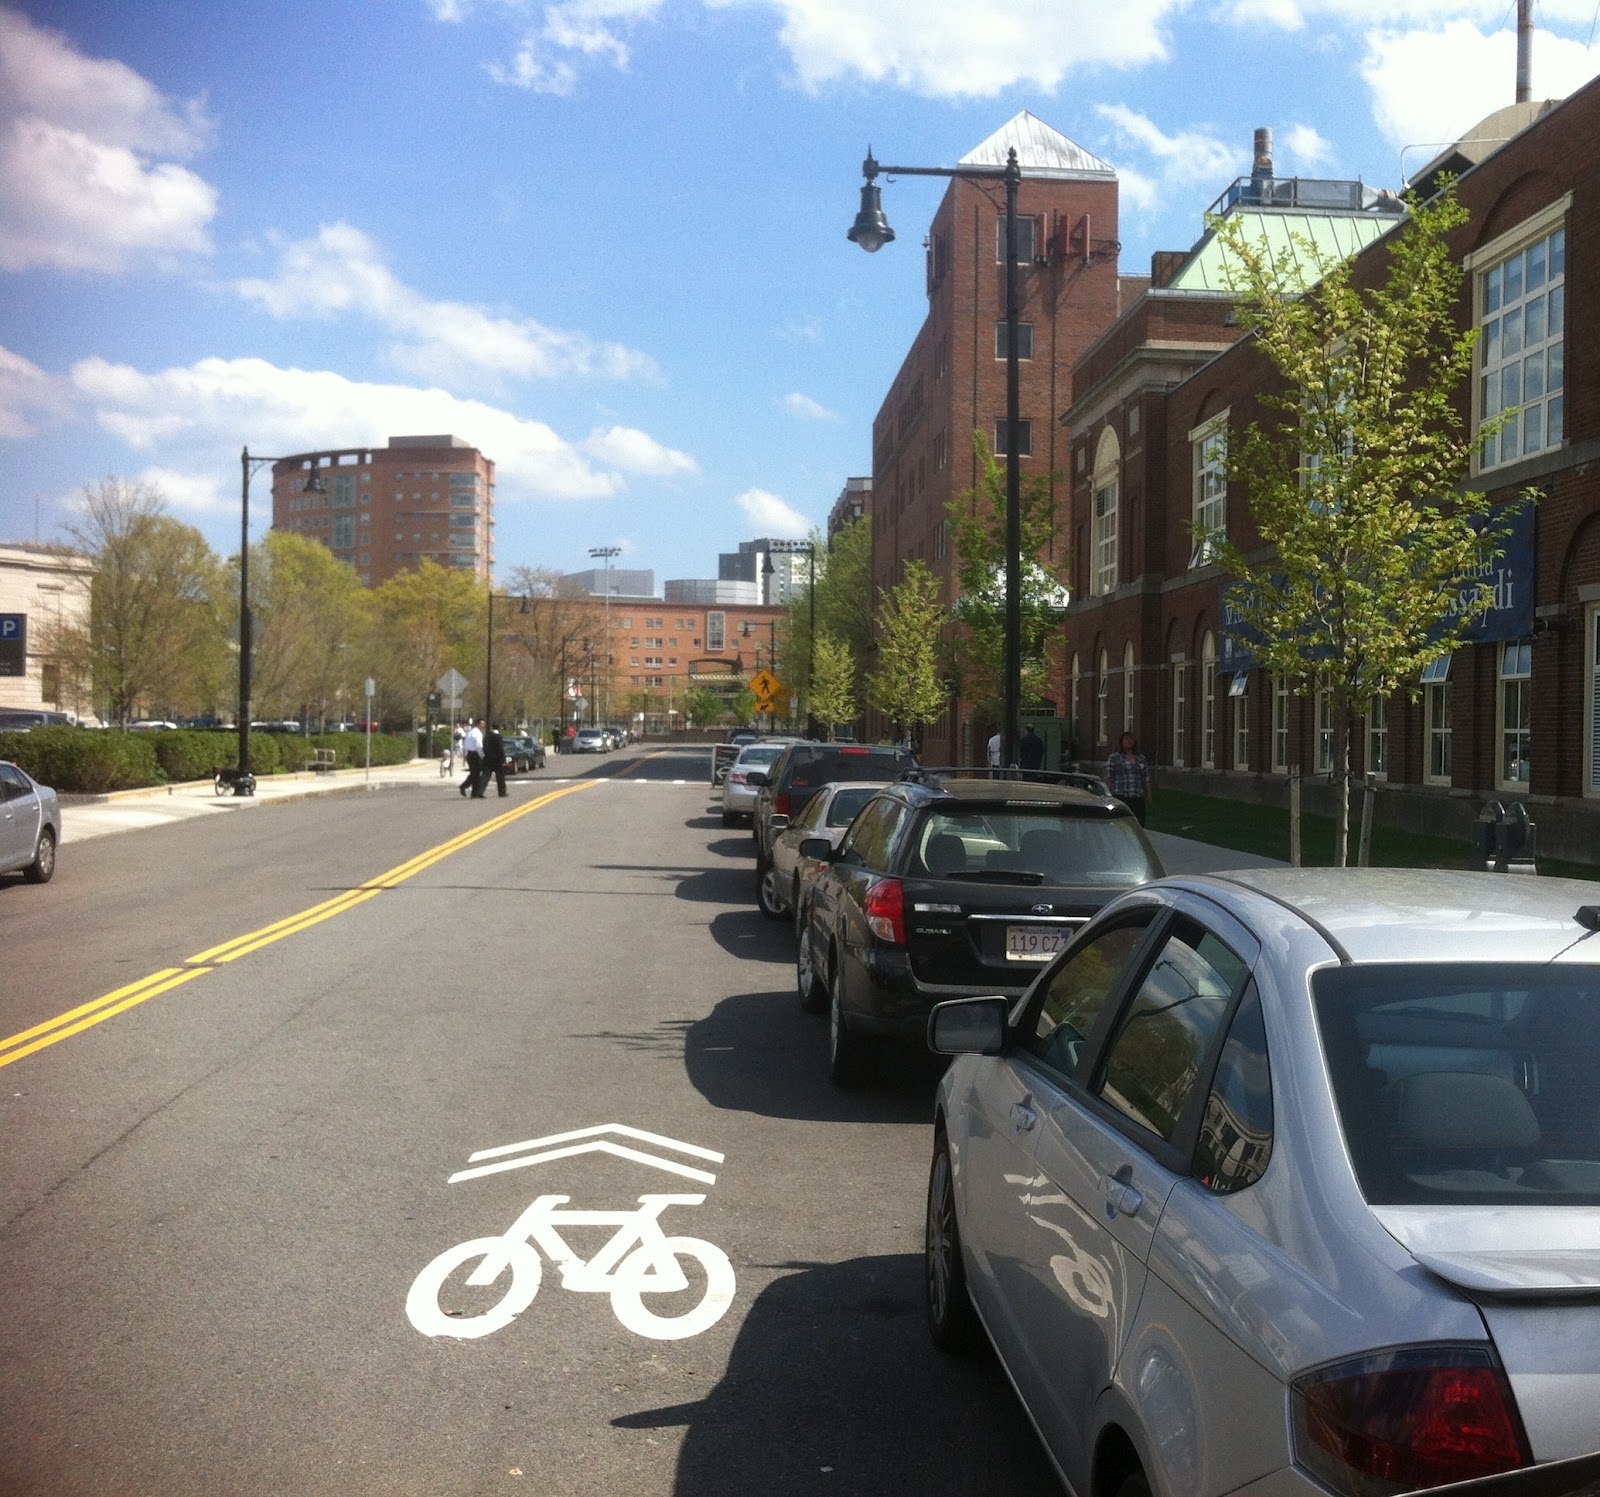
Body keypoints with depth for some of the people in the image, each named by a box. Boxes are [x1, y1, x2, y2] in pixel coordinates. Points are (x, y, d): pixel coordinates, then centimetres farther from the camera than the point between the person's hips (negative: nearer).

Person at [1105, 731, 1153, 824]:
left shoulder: (1141, 759, 17)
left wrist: (1149, 795, 12)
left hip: (1138, 798, 4)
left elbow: (1146, 779, 19)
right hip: (1121, 798, -4)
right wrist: (1111, 795, -7)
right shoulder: (1114, 758, 3)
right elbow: (1108, 778, 0)